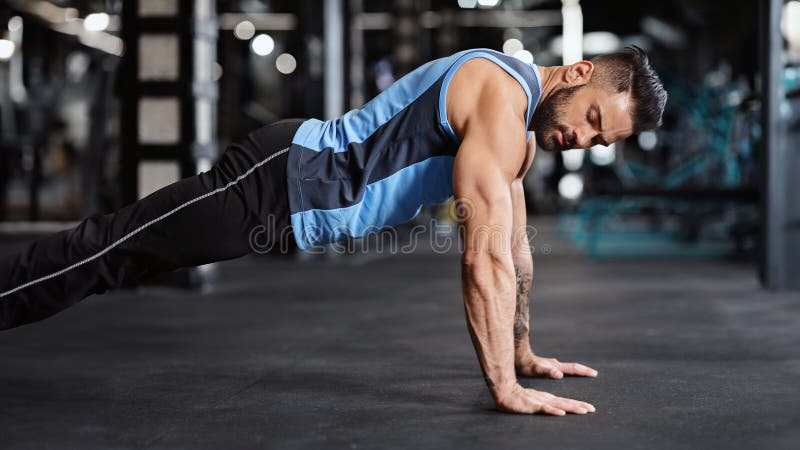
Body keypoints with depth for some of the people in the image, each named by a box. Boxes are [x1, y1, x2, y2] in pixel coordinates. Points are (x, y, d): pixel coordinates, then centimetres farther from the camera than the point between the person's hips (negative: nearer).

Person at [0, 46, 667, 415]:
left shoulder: (522, 128, 9)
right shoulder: (501, 99, -22)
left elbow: (514, 247, 18)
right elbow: (484, 259, -27)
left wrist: (524, 355, 20)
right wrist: (506, 390, -25)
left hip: (304, 183, 9)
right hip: (279, 181, -9)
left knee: (118, 256, 17)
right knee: (105, 254, -3)